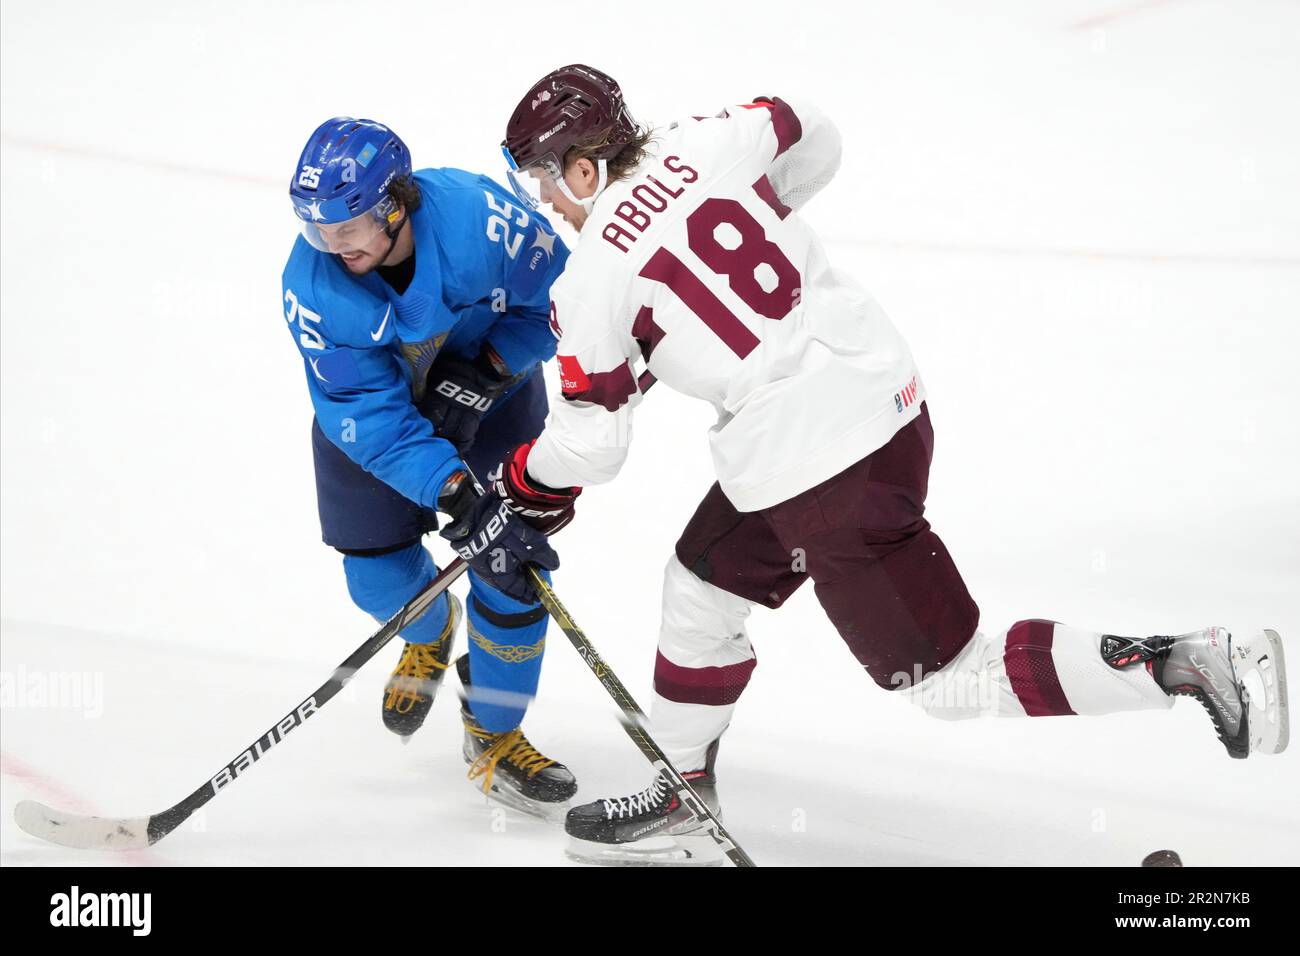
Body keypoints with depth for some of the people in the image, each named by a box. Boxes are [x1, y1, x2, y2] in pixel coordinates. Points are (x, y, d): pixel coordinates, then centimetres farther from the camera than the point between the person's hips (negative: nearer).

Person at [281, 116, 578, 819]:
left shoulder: (477, 217, -36)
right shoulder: (313, 285, -30)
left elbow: (560, 293, -18)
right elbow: (364, 411, -27)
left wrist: (485, 371, -27)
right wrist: (446, 484, -38)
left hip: (490, 387, -1)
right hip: (377, 399, 1)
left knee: (511, 563, -8)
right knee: (380, 574, 2)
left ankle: (493, 738, 12)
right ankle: (429, 637, 42)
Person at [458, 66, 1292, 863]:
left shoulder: (593, 281, -12)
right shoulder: (705, 144, 3)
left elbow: (590, 443, -3)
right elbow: (814, 139, 23)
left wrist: (526, 484, 18)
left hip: (816, 468, -9)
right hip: (890, 395, 9)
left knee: (946, 678, 0)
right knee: (705, 582, 23)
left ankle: (1194, 665, -8)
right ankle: (681, 800, 36)